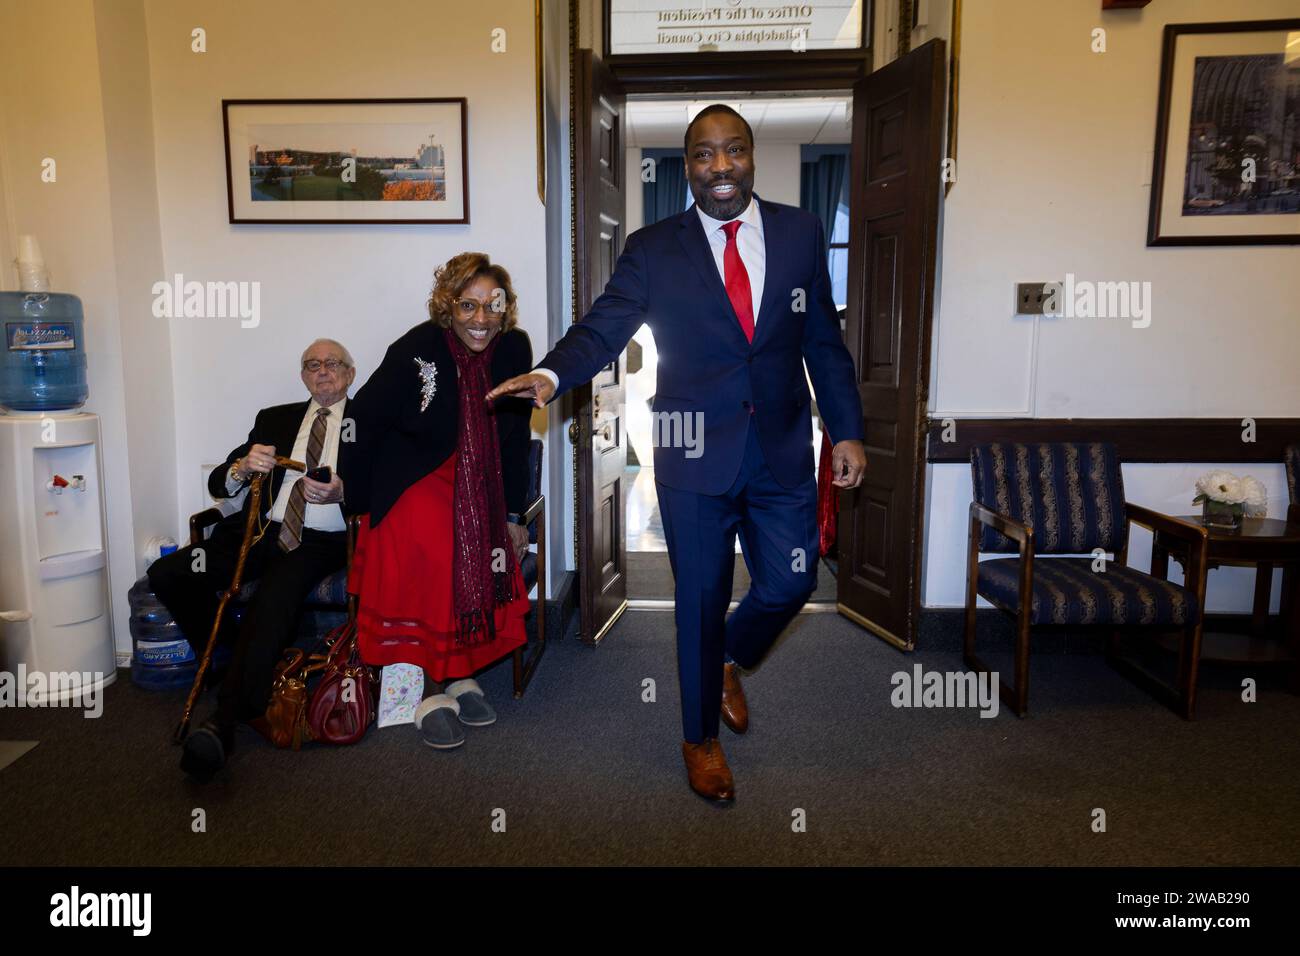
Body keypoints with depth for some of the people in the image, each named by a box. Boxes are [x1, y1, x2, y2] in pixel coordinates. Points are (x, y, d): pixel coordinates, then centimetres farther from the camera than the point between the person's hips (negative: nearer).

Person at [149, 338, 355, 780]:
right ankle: (232, 655, 5)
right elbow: (218, 484, 13)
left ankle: (224, 720, -30)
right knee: (166, 574, -16)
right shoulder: (274, 419, 21)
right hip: (263, 532, 5)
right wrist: (243, 468, -11)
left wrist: (341, 492, -21)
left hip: (321, 541, -4)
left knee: (272, 597, -33)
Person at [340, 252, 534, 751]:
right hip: (412, 481, -3)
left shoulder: (514, 349, -7)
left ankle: (461, 675, 2)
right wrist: (357, 499, -4)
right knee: (430, 549, -28)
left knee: (484, 560, -19)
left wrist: (512, 513, 4)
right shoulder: (416, 350, -18)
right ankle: (432, 689, -14)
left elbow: (515, 438, 2)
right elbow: (365, 421, -9)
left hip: (476, 485, 4)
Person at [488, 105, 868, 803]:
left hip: (783, 451, 3)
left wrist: (846, 430, 3)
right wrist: (551, 373, -31)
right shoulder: (653, 250, -1)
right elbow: (602, 328, -10)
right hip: (696, 453, -2)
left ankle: (729, 662, 45)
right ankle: (701, 738, 31)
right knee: (701, 599, 8)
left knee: (790, 585, 11)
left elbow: (824, 342, 7)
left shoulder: (801, 233, 5)